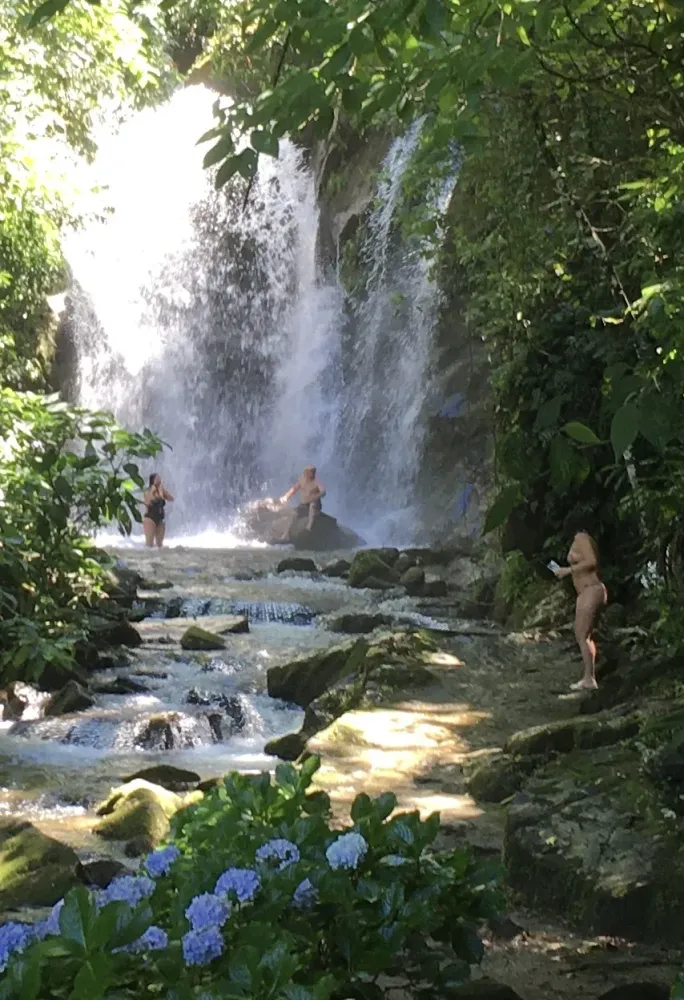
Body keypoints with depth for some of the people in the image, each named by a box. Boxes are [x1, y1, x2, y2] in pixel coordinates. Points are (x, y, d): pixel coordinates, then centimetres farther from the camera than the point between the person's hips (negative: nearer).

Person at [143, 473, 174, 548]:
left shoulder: (162, 492, 9)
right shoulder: (148, 492, -4)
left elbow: (171, 498, -5)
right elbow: (147, 502, -20)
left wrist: (162, 490, -7)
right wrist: (152, 492, -14)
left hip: (160, 520, 5)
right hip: (150, 518, -5)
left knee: (160, 543, 6)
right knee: (149, 542, -9)